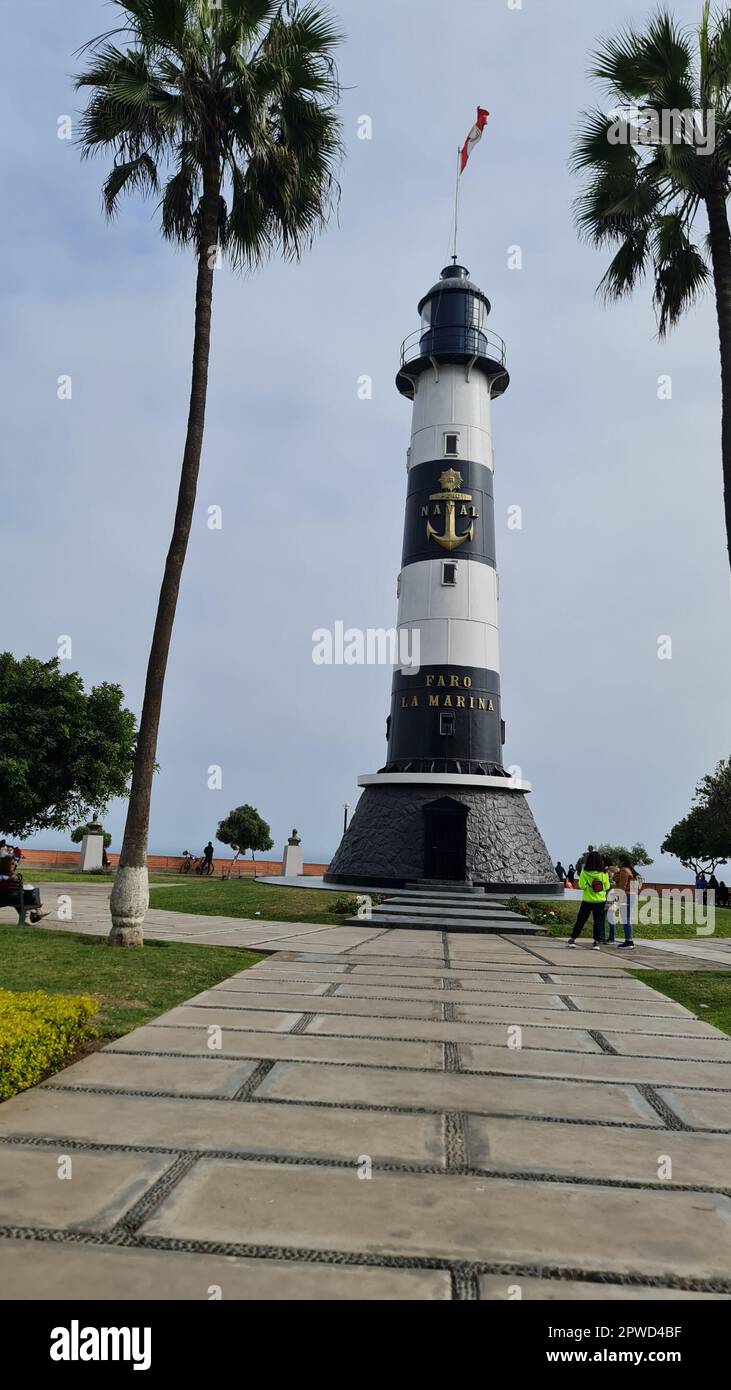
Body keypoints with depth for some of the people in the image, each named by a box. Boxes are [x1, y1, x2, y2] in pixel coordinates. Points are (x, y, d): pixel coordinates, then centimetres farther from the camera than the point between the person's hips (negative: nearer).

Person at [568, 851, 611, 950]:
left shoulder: (584, 872, -10)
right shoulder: (604, 872, -6)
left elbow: (581, 886, -14)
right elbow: (607, 887, -1)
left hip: (587, 901, 0)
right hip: (600, 901, 0)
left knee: (580, 920, 10)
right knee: (599, 922, 8)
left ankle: (572, 939, 15)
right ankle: (597, 942, 4)